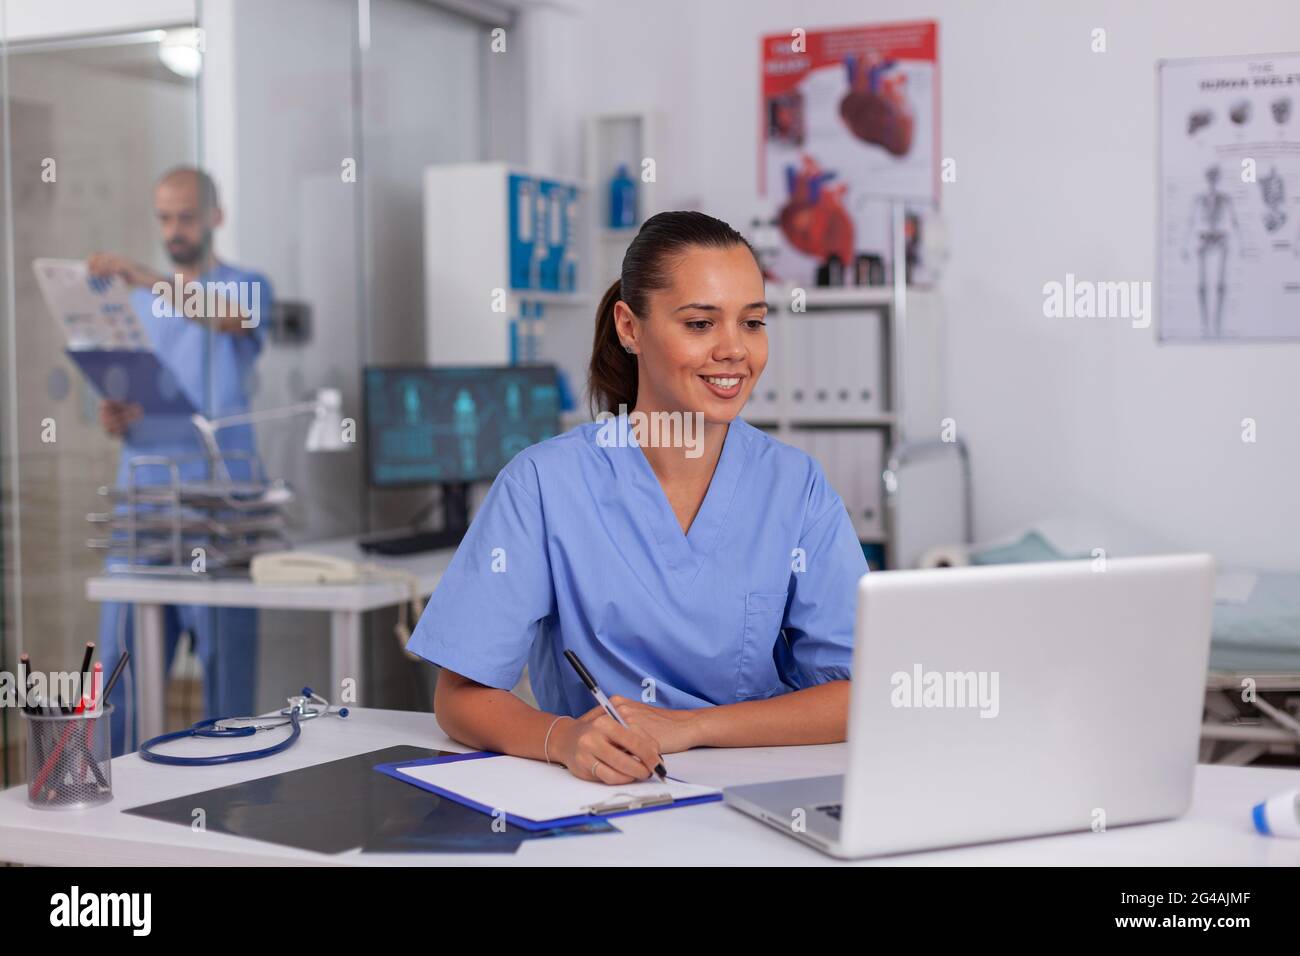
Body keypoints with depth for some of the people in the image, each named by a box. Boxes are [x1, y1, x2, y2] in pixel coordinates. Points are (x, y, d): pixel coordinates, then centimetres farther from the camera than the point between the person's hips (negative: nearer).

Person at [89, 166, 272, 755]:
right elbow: (117, 396, 18)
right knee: (121, 650, 1)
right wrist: (111, 419, -6)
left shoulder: (247, 287, 4)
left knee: (225, 650, -2)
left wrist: (144, 279, -34)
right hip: (142, 484, 4)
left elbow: (224, 316, -21)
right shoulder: (135, 303, 18)